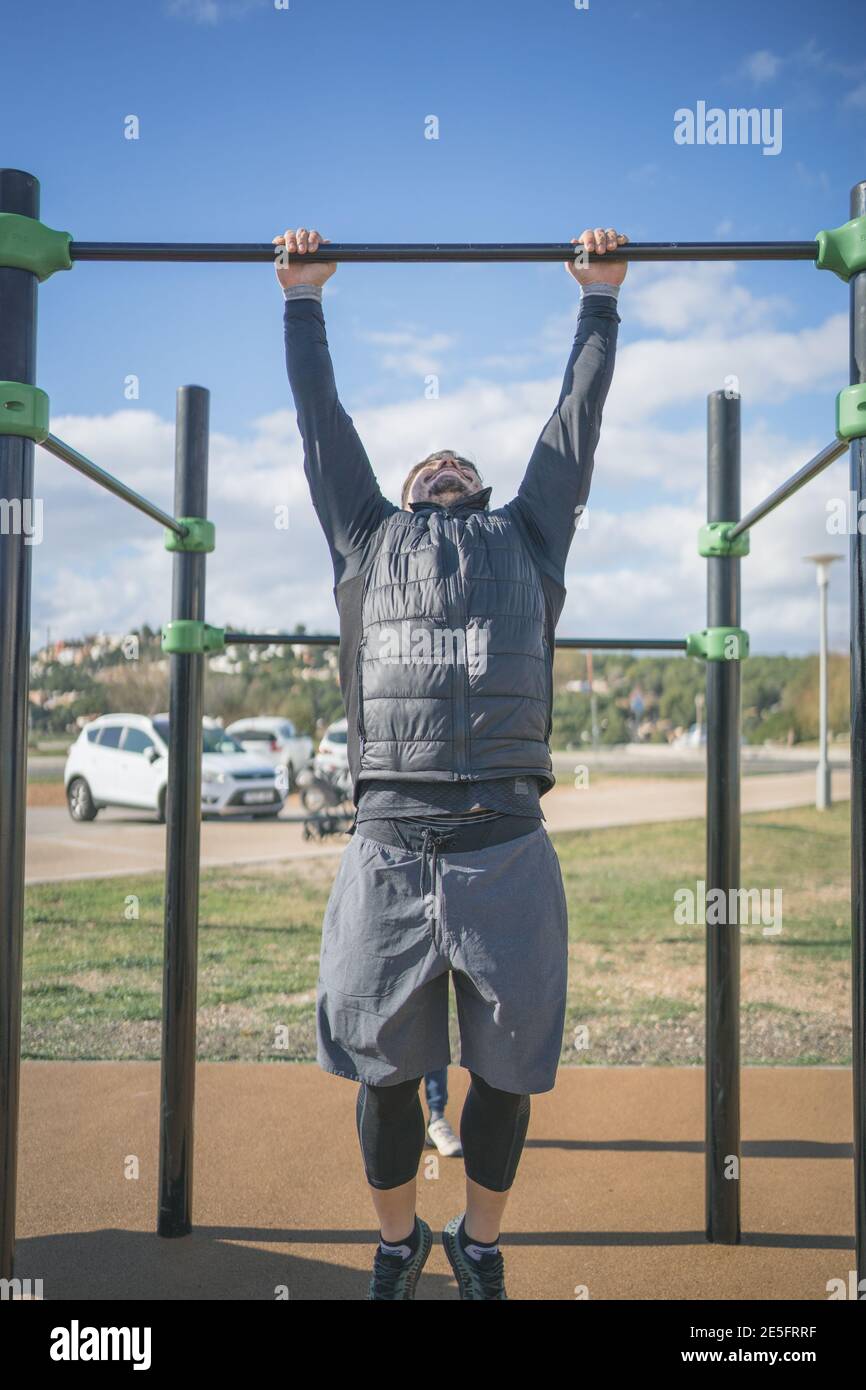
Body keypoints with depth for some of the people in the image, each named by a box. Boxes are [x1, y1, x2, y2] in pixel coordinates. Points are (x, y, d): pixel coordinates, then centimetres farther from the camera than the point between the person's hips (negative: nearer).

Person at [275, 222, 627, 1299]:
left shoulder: (526, 540, 21)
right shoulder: (367, 537, 20)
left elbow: (577, 416, 27)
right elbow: (321, 417, 27)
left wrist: (600, 297, 34)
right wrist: (304, 298, 35)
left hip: (508, 853, 1)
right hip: (386, 849, 0)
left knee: (505, 1071, 12)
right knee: (384, 1070, 11)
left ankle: (481, 1243, 37)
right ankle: (397, 1242, 36)